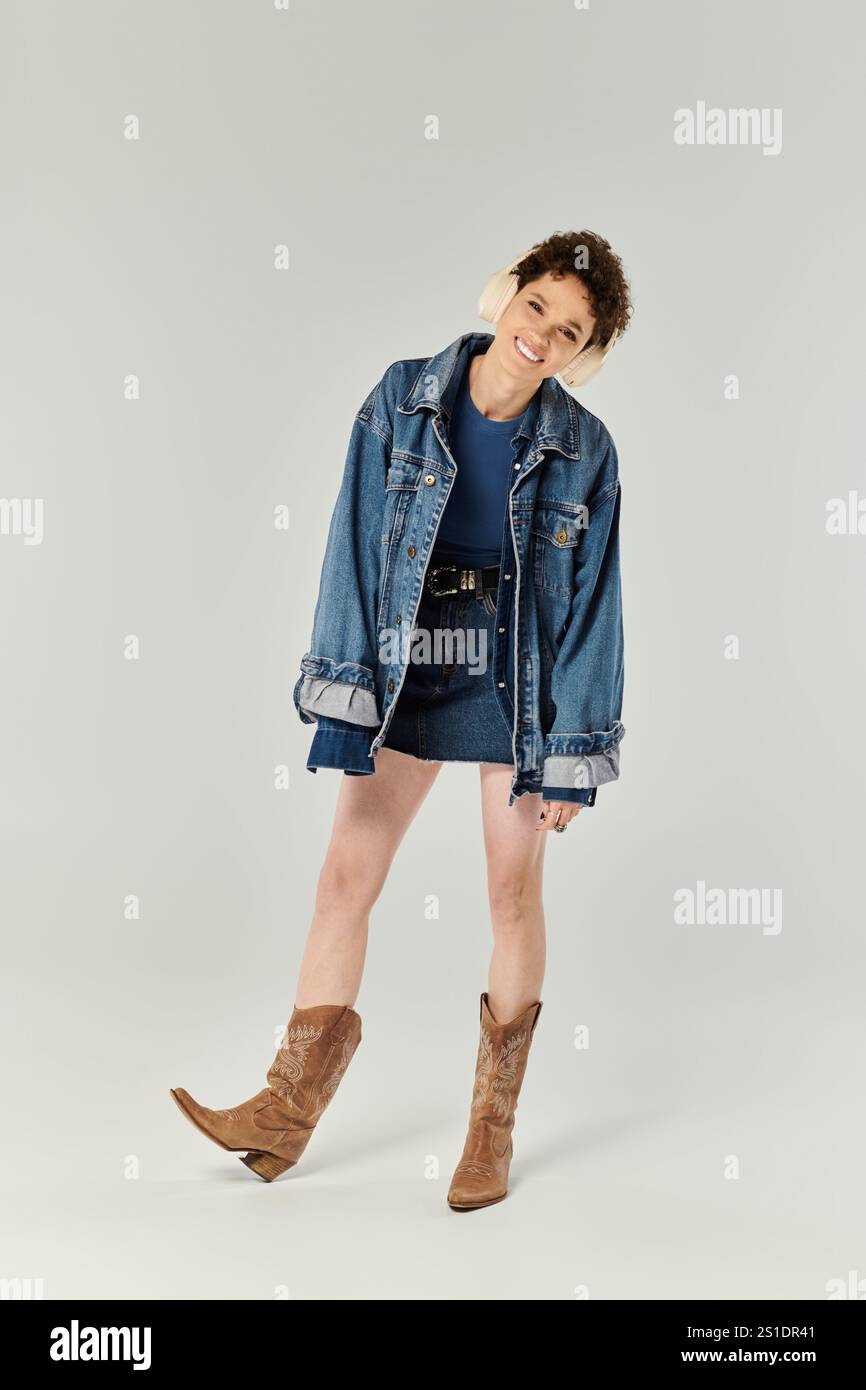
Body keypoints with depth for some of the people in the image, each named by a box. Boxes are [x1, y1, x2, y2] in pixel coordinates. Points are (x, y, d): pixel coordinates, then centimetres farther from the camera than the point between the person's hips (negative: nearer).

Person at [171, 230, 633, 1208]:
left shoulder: (584, 449, -5)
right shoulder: (403, 398, -4)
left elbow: (592, 603, -2)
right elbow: (357, 546, -6)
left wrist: (573, 754, -5)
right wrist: (344, 701, -11)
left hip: (519, 684, -1)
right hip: (408, 670, 1)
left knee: (513, 895, 7)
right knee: (345, 877, 1)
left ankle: (493, 1124, 24)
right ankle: (288, 1111, 14)